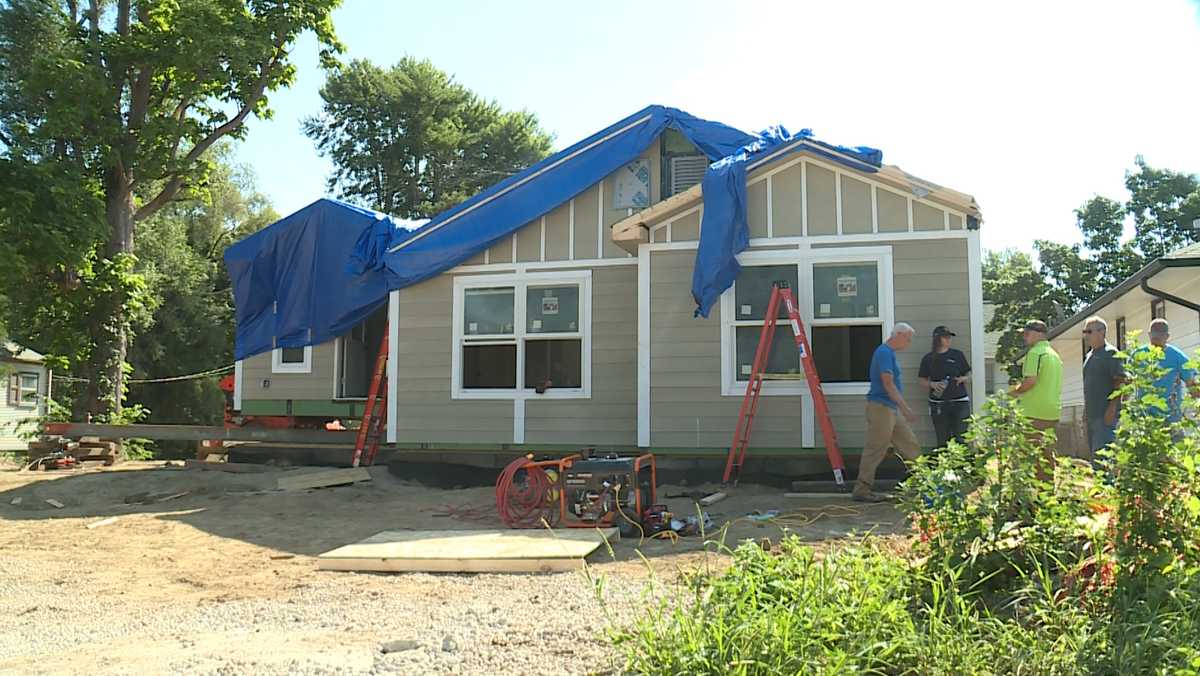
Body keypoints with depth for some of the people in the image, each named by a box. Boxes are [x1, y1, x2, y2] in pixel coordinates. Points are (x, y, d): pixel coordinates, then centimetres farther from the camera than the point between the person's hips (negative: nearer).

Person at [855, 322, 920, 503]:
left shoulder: (890, 352, 17)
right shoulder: (884, 352, -15)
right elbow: (888, 384, -21)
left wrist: (902, 408, 22)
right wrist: (905, 407, -20)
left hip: (892, 408, 10)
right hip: (881, 406, -10)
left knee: (911, 446, 11)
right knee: (875, 450, -5)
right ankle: (862, 490, 0)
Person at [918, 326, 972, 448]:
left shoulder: (957, 355, 6)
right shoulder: (928, 359, 5)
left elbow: (968, 374, 13)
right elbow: (923, 382, 9)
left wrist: (963, 379, -8)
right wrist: (932, 384, -12)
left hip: (959, 401, 0)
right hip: (938, 404, 0)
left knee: (960, 437, -5)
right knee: (942, 440, 2)